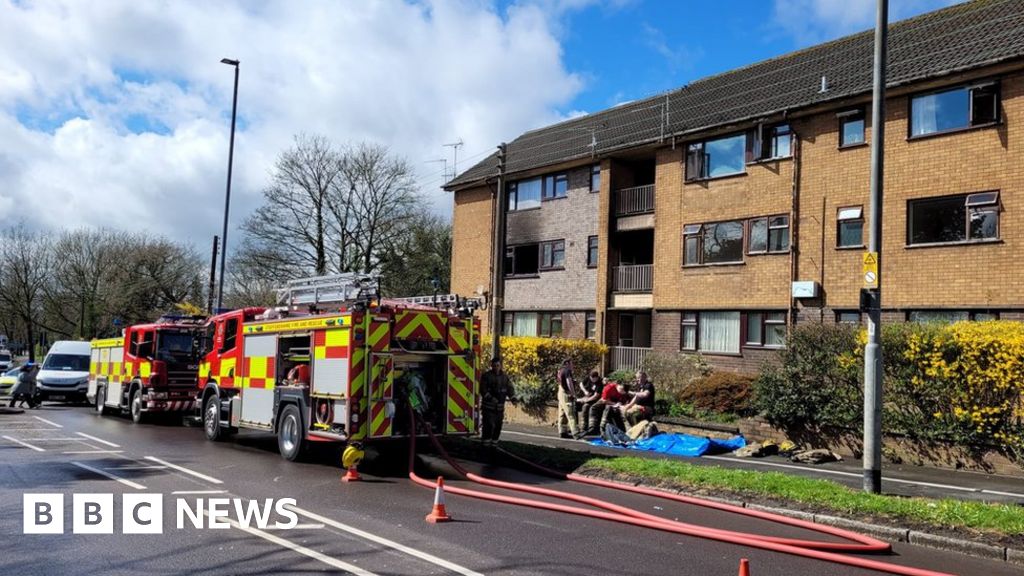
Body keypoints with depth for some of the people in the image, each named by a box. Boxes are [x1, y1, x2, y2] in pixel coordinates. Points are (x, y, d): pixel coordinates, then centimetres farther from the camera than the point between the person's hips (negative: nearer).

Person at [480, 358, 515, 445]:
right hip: (489, 405, -4)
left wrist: (512, 397, -10)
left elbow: (510, 388, 9)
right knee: (488, 424, -11)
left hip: (500, 406, 4)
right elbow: (483, 389, -10)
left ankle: (494, 441, 18)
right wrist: (490, 398, -24)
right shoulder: (487, 375, -3)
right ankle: (486, 441, -3)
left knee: (498, 425, 7)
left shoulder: (504, 376, 10)